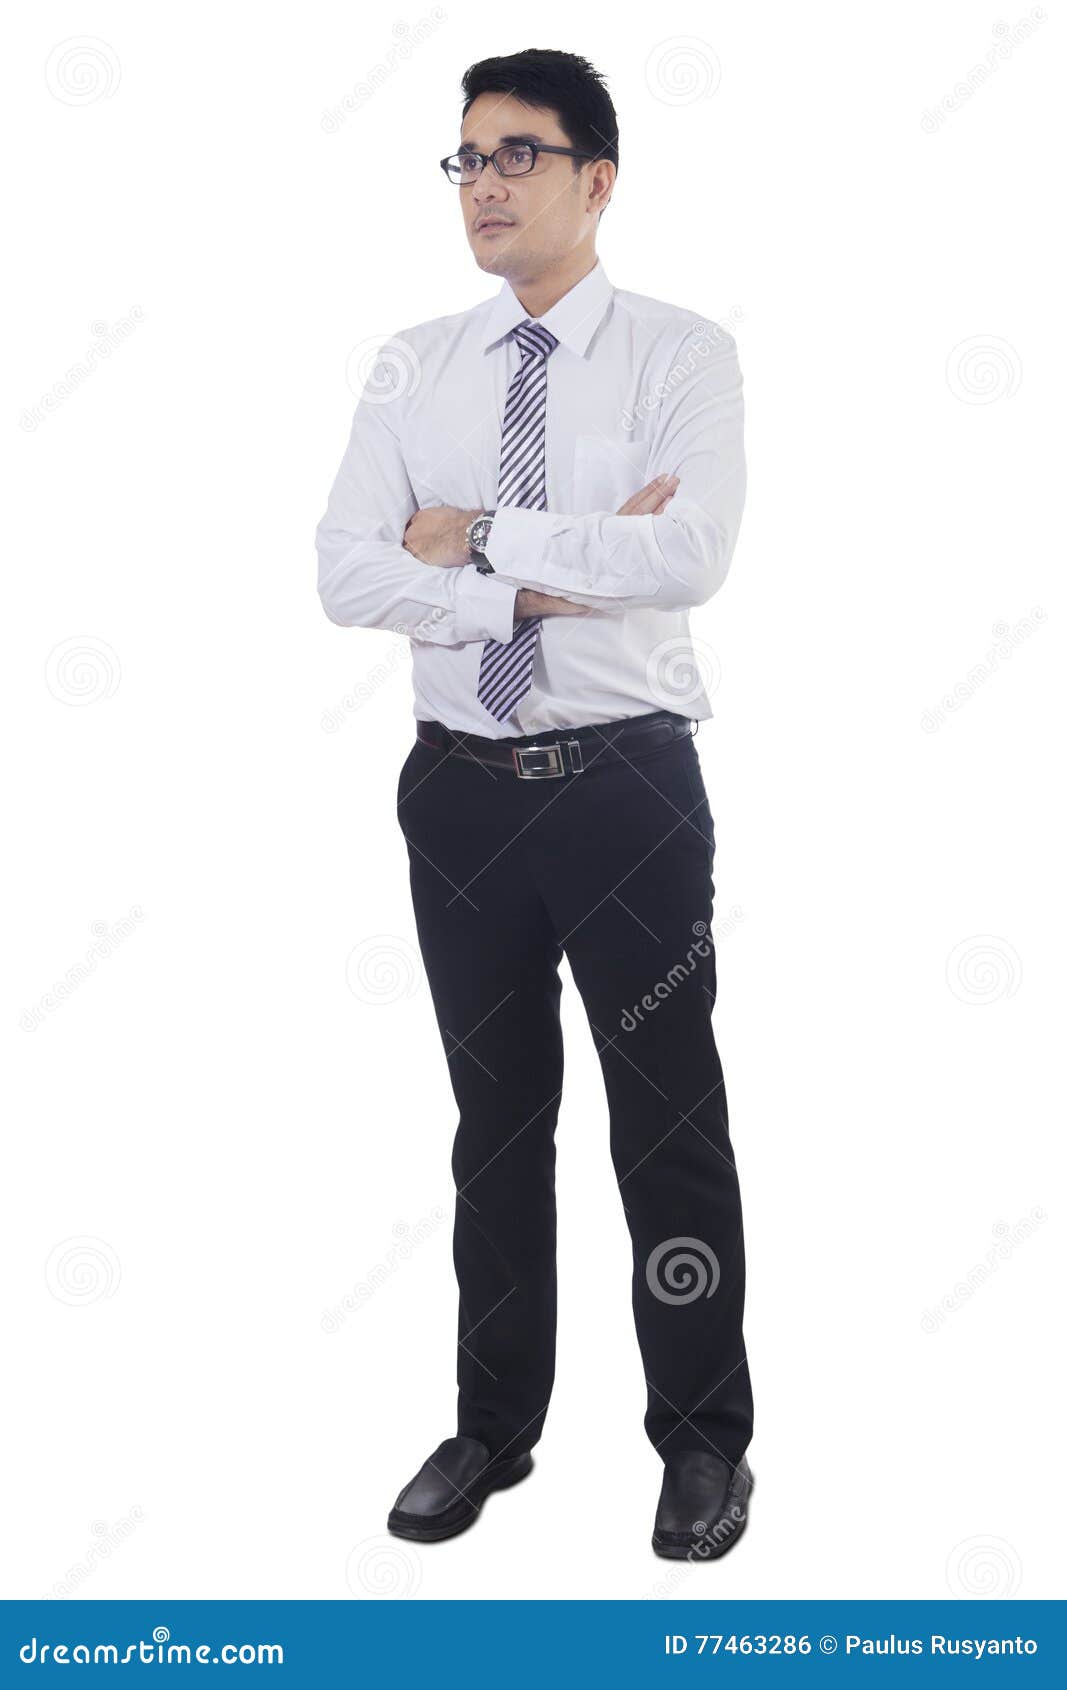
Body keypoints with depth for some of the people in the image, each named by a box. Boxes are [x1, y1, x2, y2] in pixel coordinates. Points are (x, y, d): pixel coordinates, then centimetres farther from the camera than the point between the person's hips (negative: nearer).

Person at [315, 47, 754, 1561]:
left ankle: (705, 1439, 25)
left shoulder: (683, 355, -3)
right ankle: (494, 1426, 31)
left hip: (629, 781, -3)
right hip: (464, 787, 3)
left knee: (669, 1115, 7)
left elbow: (688, 557, -20)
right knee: (495, 1114, 14)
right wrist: (551, 578, -16)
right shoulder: (414, 368, 6)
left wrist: (479, 540, -14)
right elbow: (346, 574, -6)